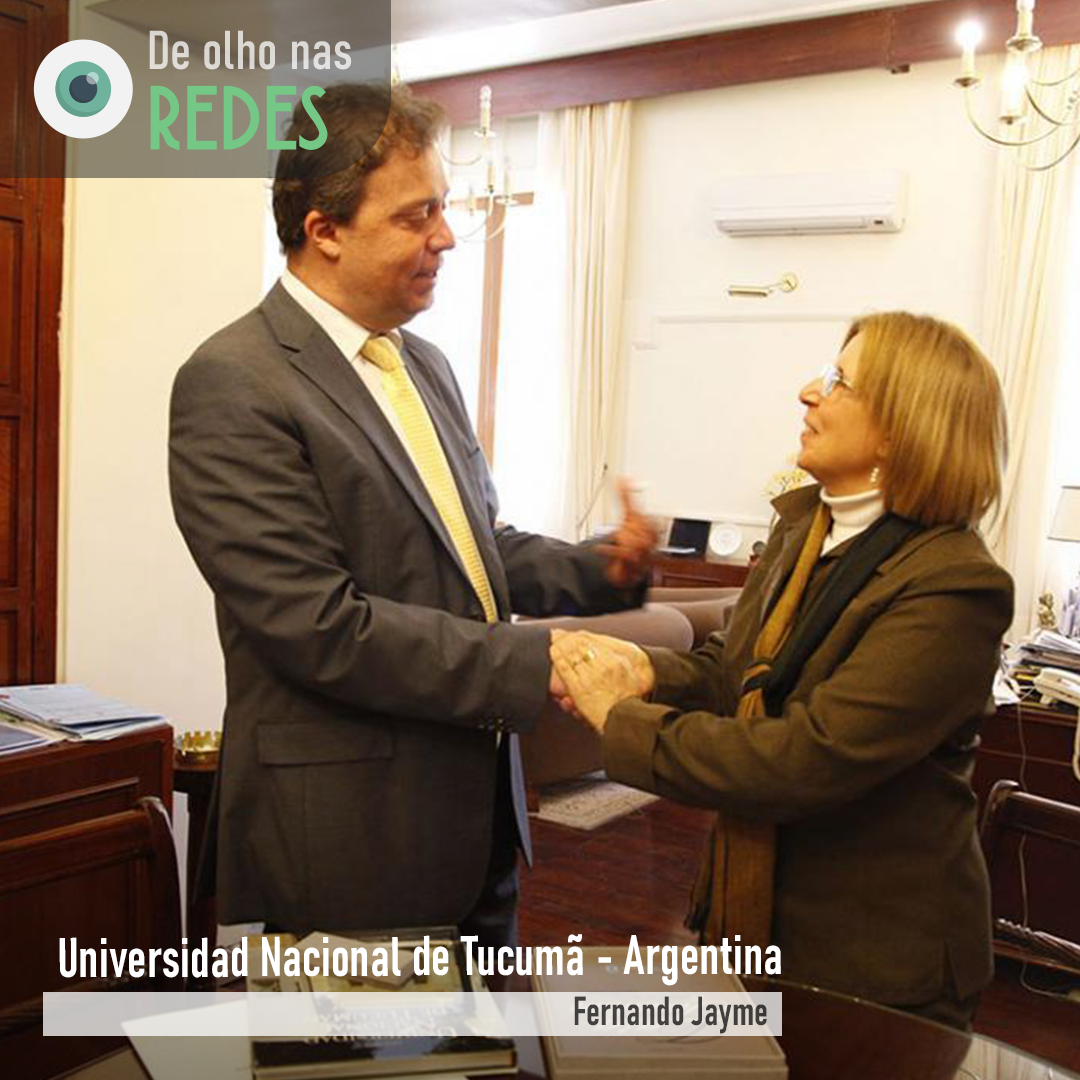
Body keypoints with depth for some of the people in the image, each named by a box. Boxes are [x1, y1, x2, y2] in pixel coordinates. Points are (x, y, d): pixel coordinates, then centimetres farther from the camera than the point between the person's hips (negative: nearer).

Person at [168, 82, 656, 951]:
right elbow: (319, 625, -23)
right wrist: (538, 664, -21)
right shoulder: (233, 386, -17)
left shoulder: (425, 364, 10)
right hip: (348, 834, -8)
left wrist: (602, 569, -1)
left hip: (477, 810, 8)